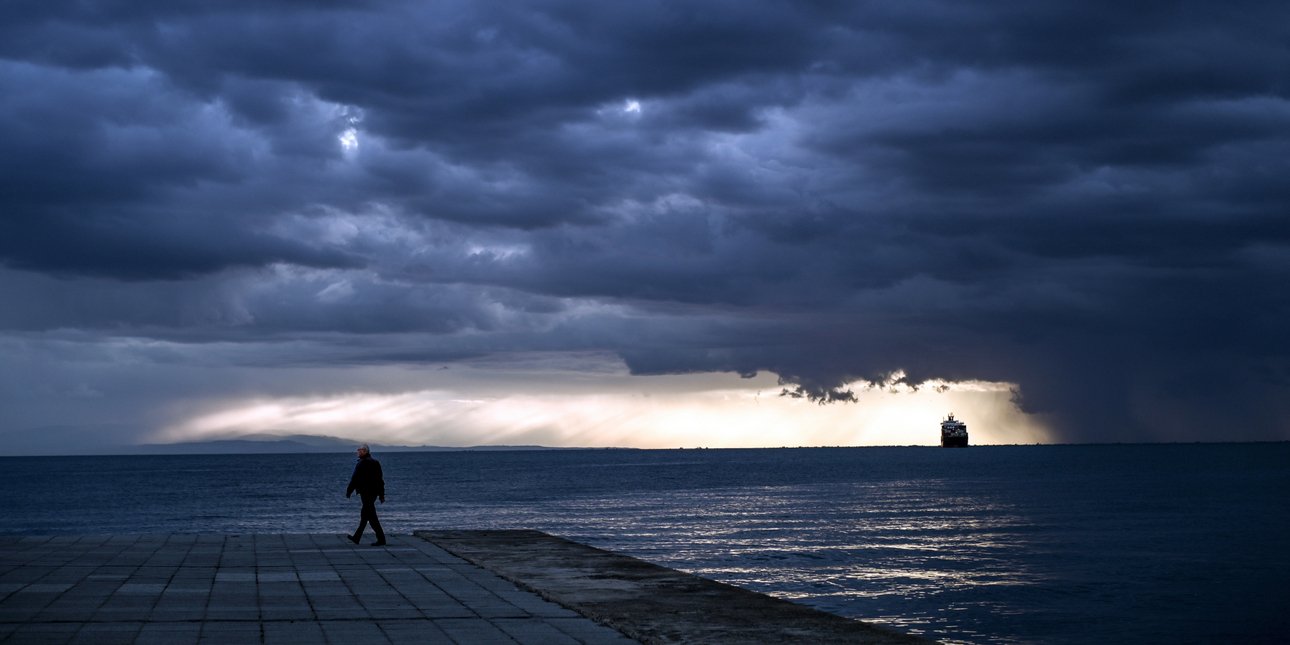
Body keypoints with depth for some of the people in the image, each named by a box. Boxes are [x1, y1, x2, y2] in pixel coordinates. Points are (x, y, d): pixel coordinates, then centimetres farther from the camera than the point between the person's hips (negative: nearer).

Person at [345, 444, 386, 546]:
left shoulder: (362, 464, -13)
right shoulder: (375, 463, 12)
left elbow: (354, 479, -13)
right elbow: (380, 480, 15)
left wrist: (348, 492, -3)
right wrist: (382, 495, 18)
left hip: (366, 493, -9)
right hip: (374, 492, 9)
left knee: (372, 517, -7)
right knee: (364, 515, 17)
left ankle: (381, 539, -10)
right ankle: (356, 537, 26)